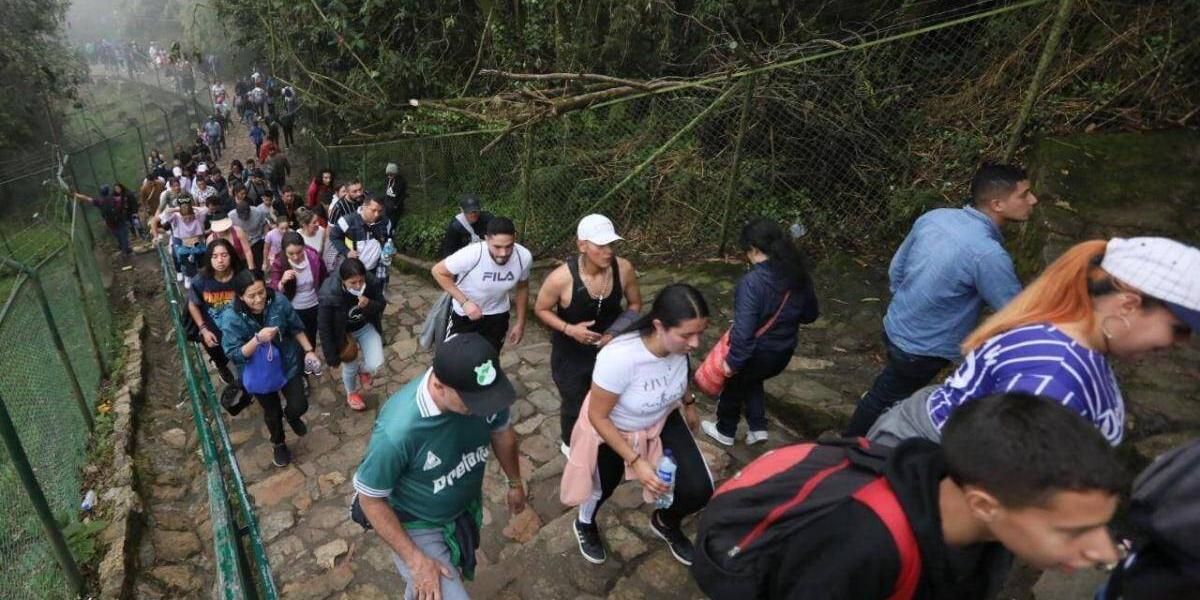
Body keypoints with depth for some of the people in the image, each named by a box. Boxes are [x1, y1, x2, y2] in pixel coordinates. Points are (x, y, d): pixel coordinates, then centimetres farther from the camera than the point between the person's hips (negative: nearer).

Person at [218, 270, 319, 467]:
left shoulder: (279, 301, -21)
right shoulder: (231, 318, -26)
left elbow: (296, 327, -5)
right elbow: (233, 355, -24)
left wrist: (308, 350, -5)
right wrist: (258, 339, -38)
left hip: (287, 362, 1)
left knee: (299, 406, 1)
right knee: (272, 413, 18)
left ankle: (291, 416, 42)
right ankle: (279, 444, 50)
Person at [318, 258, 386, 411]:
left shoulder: (372, 282, -29)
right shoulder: (329, 294, -35)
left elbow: (381, 305, -11)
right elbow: (325, 327, -22)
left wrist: (369, 304, -35)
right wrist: (331, 356, -14)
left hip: (367, 327, 2)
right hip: (344, 333, -2)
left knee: (376, 364, -7)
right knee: (350, 368, 16)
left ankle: (363, 369, 33)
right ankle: (352, 393, 51)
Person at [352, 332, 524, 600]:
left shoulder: (485, 391, -27)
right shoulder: (397, 430, -41)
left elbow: (501, 433, -4)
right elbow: (370, 499, -23)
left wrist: (515, 482, 12)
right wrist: (416, 560, -21)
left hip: (468, 508, 5)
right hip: (417, 527, -5)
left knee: (453, 573, 30)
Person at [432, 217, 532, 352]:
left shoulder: (524, 257, -25)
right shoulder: (471, 255, -37)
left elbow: (522, 288, -5)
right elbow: (438, 271, -20)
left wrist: (520, 323, 1)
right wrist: (464, 302, -28)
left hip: (497, 316, 3)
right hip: (464, 314, -2)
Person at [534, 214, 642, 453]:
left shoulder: (624, 269, -21)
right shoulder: (562, 278, -30)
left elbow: (635, 303, -2)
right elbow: (541, 309, -11)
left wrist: (618, 332, -18)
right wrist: (569, 329, -26)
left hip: (609, 348, 3)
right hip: (571, 353, -3)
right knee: (575, 405, 17)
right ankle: (570, 444, 50)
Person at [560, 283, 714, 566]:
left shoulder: (679, 343, -25)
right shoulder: (619, 357, -42)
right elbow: (597, 417, -27)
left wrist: (689, 405, 15)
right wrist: (636, 461, -28)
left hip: (663, 419, 4)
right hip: (612, 429, -4)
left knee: (700, 490, -5)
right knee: (603, 488, 23)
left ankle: (665, 523, 32)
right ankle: (585, 524, 61)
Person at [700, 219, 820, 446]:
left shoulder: (752, 282, -30)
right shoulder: (798, 273, -8)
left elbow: (743, 329, -30)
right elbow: (810, 314, 6)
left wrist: (733, 361, -18)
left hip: (757, 352, -6)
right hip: (784, 351, 6)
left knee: (733, 385, 23)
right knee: (752, 381, 33)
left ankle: (725, 431, 43)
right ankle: (758, 427, 34)